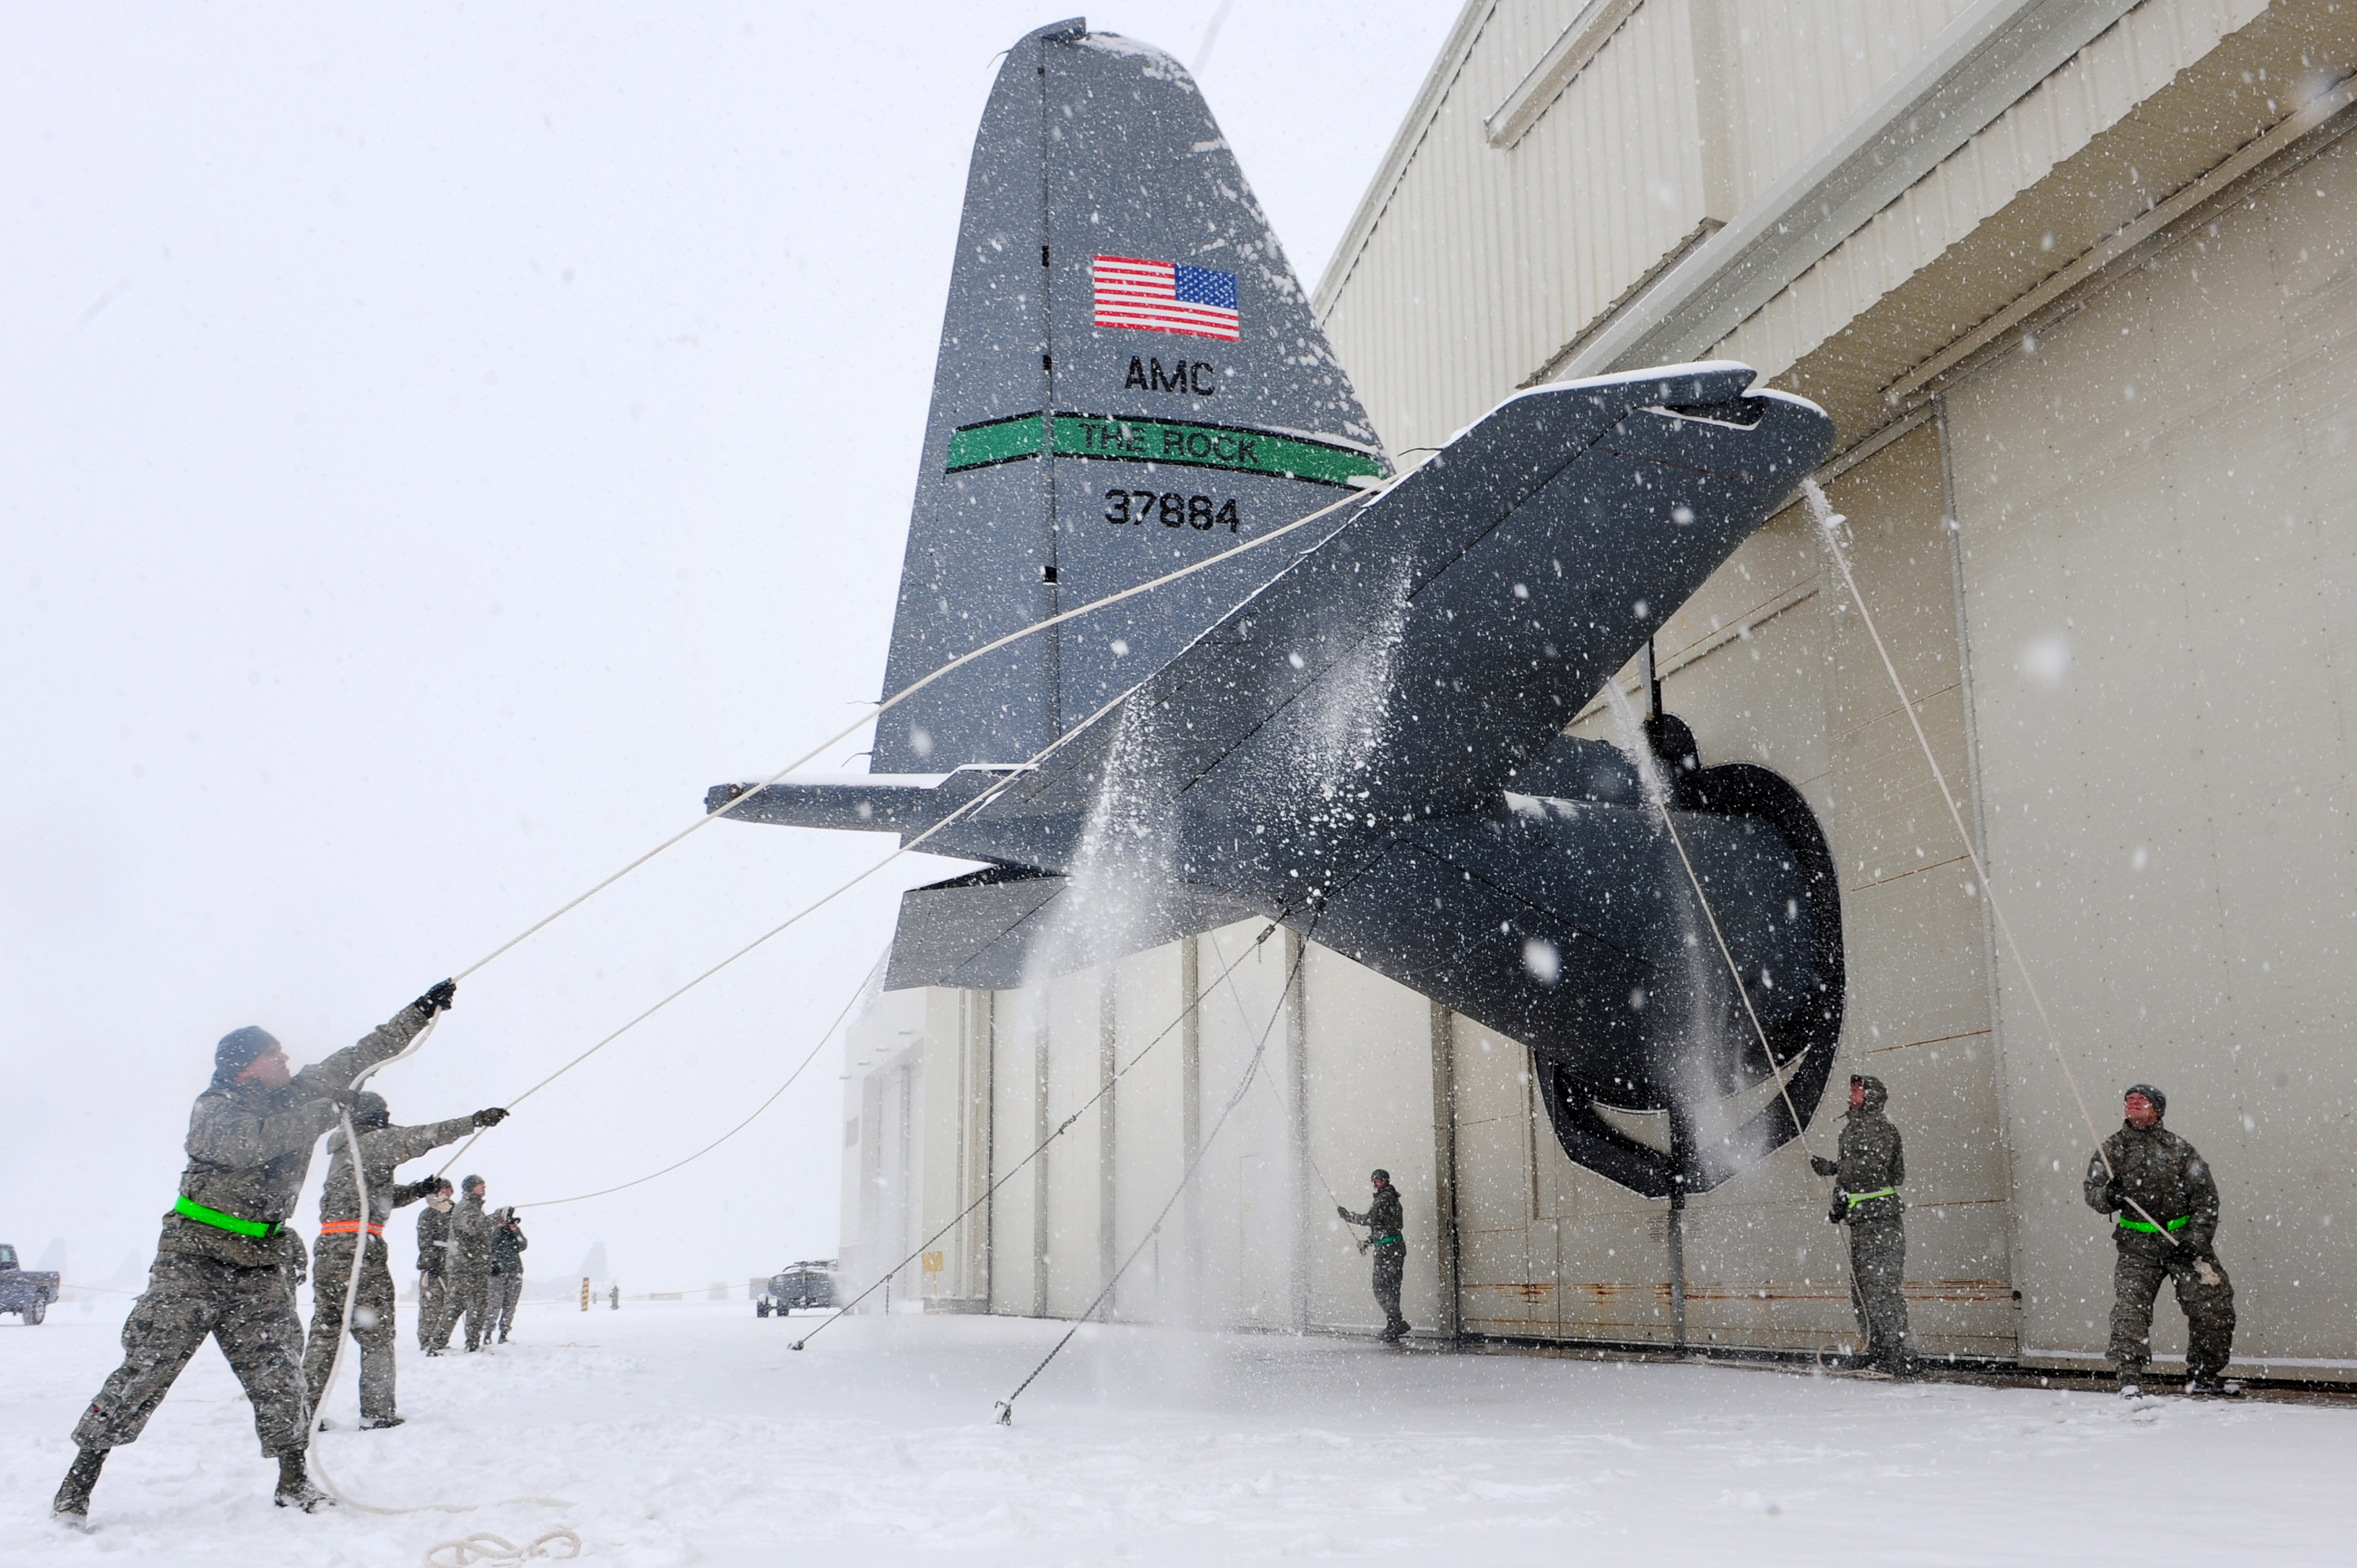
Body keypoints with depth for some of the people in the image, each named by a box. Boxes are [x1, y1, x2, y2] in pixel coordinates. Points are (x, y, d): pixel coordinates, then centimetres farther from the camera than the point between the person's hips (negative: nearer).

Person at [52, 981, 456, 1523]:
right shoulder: (212, 1110, -8)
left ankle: (293, 1478, 4)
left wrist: (422, 1011, 5)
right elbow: (252, 1142, -26)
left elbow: (361, 1056, 7)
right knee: (148, 1364, -3)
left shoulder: (297, 1098, 6)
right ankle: (81, 1477, 8)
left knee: (276, 1367, -2)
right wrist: (327, 1108, -24)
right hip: (195, 1258, -4)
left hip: (261, 1266, 4)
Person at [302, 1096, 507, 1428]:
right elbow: (421, 1137, -15)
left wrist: (418, 1190, 16)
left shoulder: (344, 1150, 23)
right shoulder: (374, 1141, -3)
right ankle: (377, 1413, -1)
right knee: (377, 1333, -1)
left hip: (327, 1246, 8)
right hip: (358, 1246, -8)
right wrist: (475, 1121, -17)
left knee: (325, 1331, 12)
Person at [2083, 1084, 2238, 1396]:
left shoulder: (2179, 1149, 0)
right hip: (2137, 1245, 0)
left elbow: (2206, 1198, 0)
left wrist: (2196, 1242, -9)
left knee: (2214, 1307, 2)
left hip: (2185, 1240, 0)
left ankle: (2203, 1377, 21)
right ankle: (2130, 1380, -8)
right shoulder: (2111, 1150, 4)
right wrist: (2108, 1196, -18)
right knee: (2129, 1309, -13)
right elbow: (2092, 1192, 7)